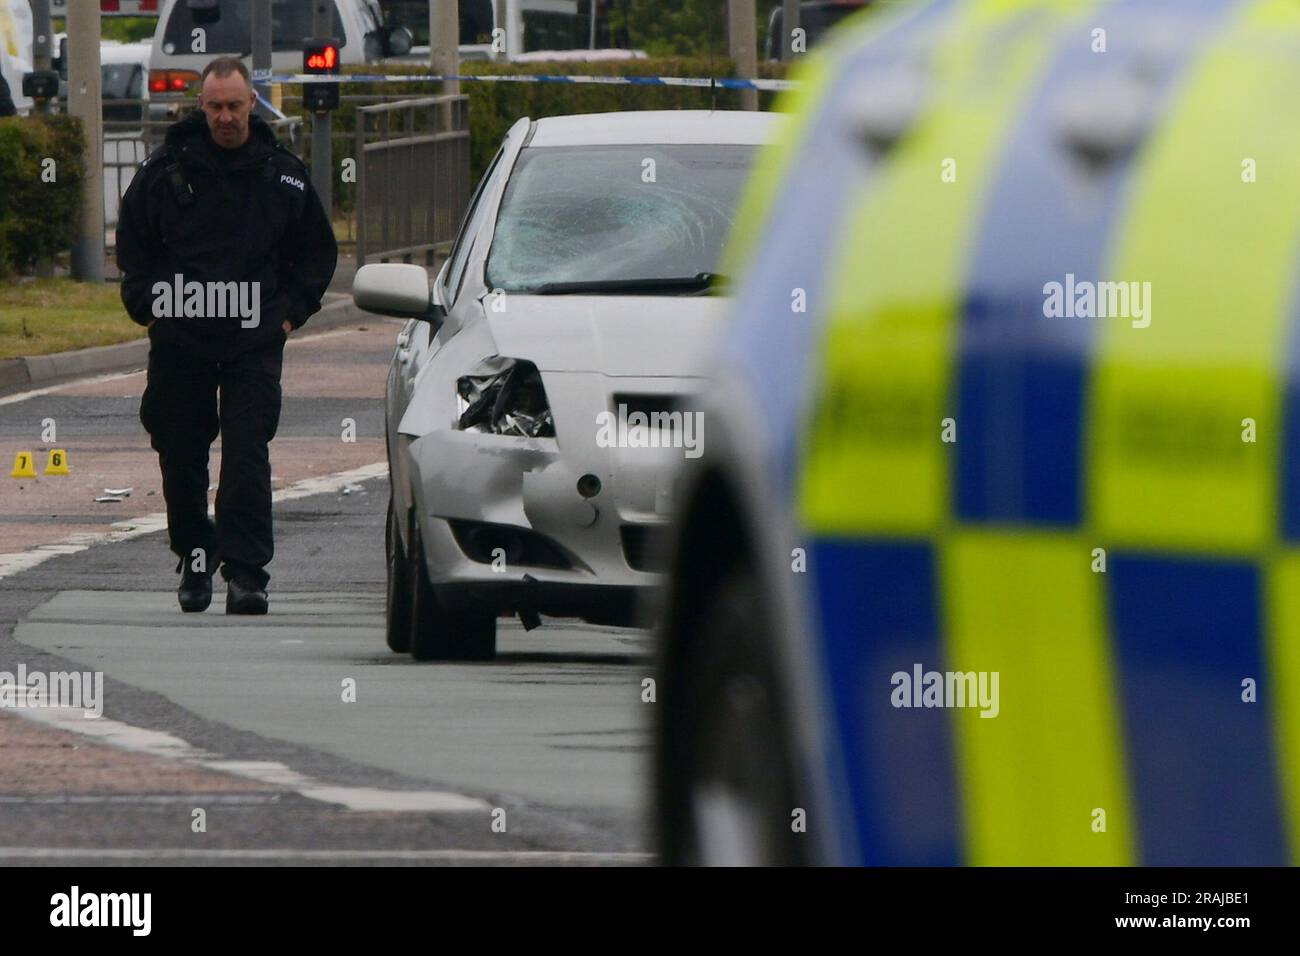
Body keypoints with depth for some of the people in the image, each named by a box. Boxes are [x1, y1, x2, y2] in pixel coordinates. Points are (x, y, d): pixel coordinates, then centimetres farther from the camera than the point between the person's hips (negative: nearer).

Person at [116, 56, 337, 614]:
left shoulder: (282, 175, 4)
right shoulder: (167, 168, 4)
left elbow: (317, 251, 16)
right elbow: (132, 243, 15)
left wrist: (291, 310, 5)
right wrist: (146, 305, 5)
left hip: (254, 343, -1)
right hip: (178, 339, 1)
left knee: (246, 457, -11)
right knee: (181, 458, 7)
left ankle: (245, 571, -13)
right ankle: (194, 557, 24)